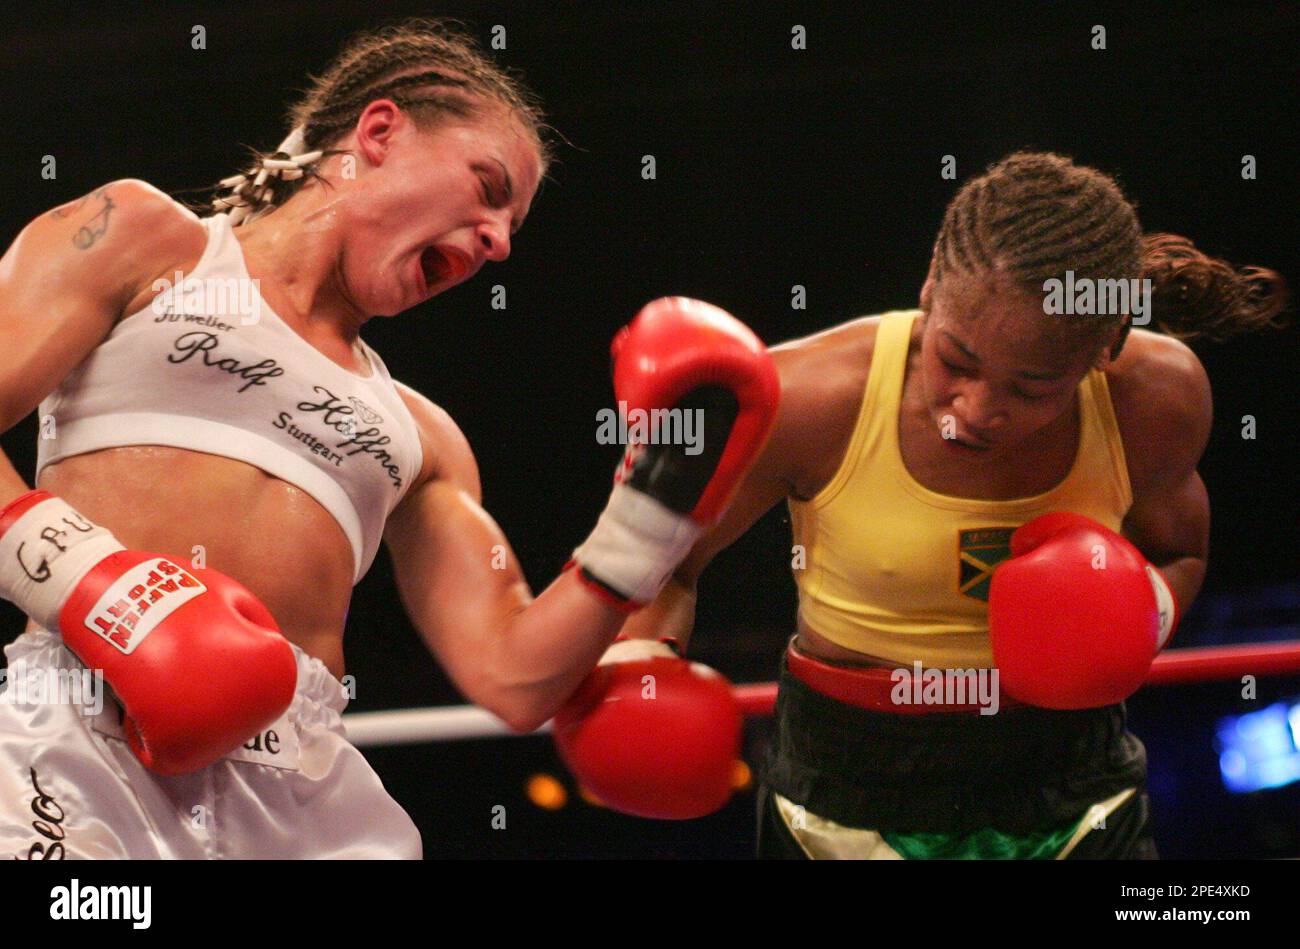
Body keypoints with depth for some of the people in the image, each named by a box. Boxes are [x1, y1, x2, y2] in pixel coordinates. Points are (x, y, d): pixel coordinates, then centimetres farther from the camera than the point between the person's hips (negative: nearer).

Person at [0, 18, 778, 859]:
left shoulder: (420, 437, 24)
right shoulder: (141, 239, 12)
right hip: (80, 735, -5)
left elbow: (512, 676, 16)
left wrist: (657, 505, 9)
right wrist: (89, 581, -15)